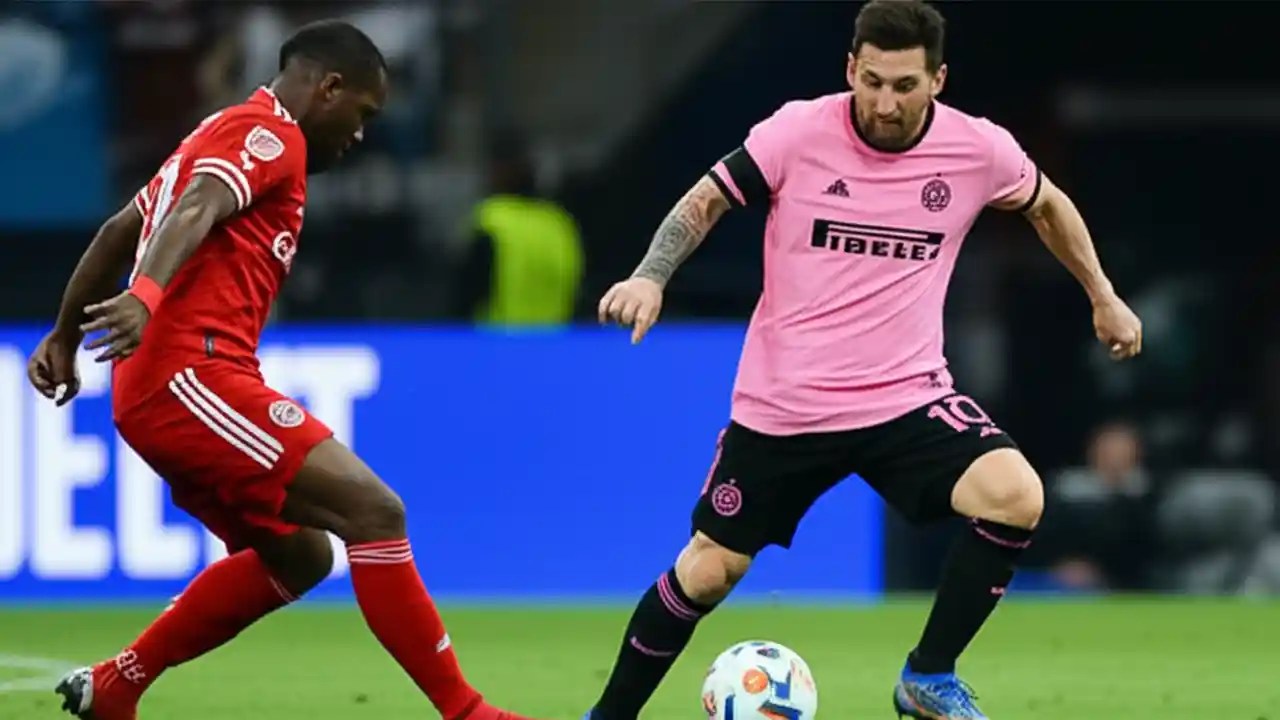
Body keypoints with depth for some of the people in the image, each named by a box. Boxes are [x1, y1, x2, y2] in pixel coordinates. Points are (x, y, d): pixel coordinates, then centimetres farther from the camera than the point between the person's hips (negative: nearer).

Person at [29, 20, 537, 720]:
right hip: (193, 376, -11)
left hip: (158, 395, 11)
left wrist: (66, 333, 39)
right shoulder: (270, 135, -4)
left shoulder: (225, 131, 25)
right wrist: (146, 296, -40)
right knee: (373, 511, -15)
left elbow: (118, 231, 32)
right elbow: (195, 211, -23)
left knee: (299, 557, 18)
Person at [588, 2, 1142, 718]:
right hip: (782, 405, -1)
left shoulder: (978, 150, -6)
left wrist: (1104, 298, 21)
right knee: (707, 573, 5)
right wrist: (650, 277, -18)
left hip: (908, 397, 1)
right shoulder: (798, 133, -12)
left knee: (1017, 497, -25)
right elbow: (705, 203, -1)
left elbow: (1047, 204, 15)